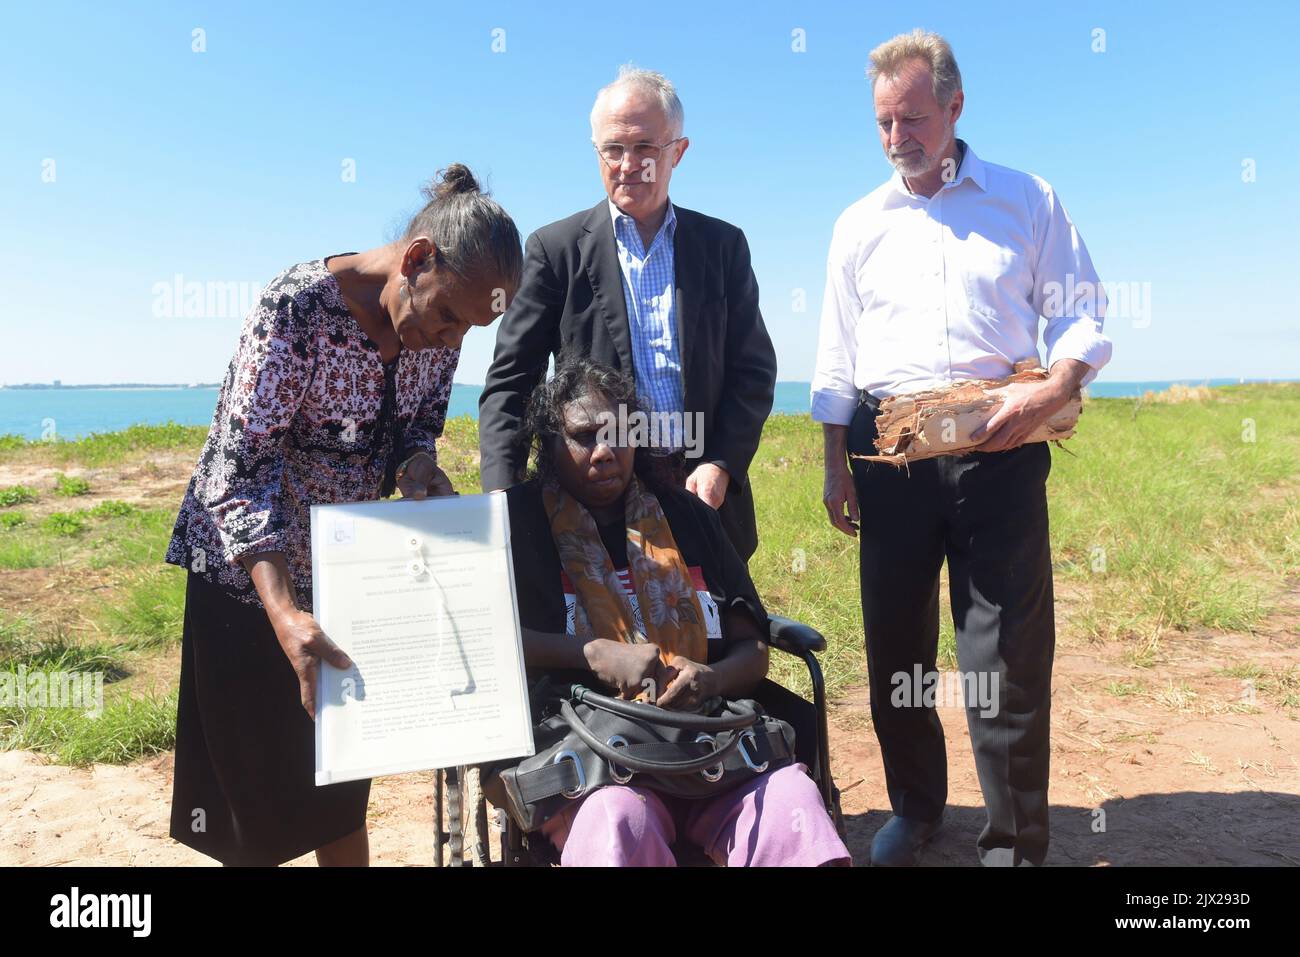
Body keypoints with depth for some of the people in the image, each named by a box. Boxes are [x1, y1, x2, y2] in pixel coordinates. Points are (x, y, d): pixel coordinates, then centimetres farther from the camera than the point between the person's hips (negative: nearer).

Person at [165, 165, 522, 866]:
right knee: (254, 780, 10)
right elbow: (241, 466, -28)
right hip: (250, 568, -5)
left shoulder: (438, 319, -8)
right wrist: (285, 614, -39)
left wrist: (416, 465, -20)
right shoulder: (299, 306, -27)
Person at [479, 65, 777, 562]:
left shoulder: (723, 245, 8)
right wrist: (505, 497, -15)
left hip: (707, 493, 2)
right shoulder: (556, 248, 2)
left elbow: (754, 369, 7)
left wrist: (722, 464, -8)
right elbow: (510, 381, -2)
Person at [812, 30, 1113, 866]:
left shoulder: (1028, 200, 6)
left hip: (998, 445, -2)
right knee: (895, 638, 9)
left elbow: (1083, 317, 4)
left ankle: (1016, 839, 14)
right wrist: (836, 464, 4)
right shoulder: (860, 224, 11)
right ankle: (915, 805, 28)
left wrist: (1052, 391, -16)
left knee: (1010, 647, -1)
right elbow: (837, 359, 10)